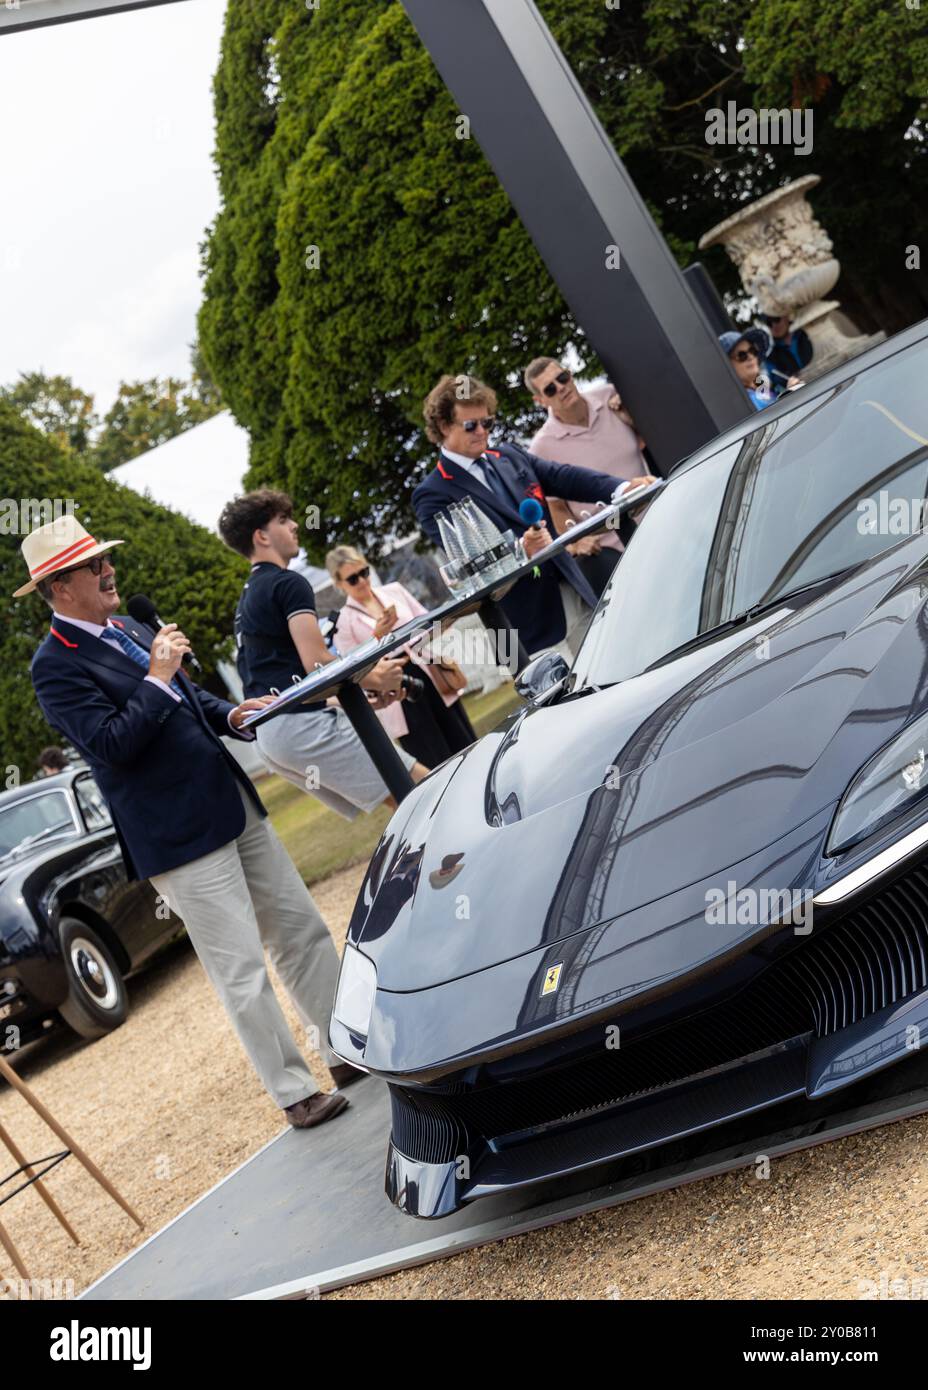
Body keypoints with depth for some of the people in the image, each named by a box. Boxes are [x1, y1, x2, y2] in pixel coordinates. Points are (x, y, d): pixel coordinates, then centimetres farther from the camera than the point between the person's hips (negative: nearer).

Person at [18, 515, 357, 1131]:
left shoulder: (132, 630, 12)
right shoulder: (56, 666, -12)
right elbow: (113, 743, -23)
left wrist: (232, 714, 5)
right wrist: (157, 676, -20)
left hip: (236, 805, 8)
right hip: (181, 837, -8)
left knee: (303, 930, 13)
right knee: (242, 974, -1)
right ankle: (295, 1092, 13)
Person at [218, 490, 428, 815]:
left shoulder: (247, 600, 23)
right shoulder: (288, 583, -6)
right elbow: (316, 663, -16)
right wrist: (375, 680, 0)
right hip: (303, 724, -10)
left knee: (404, 806, 11)